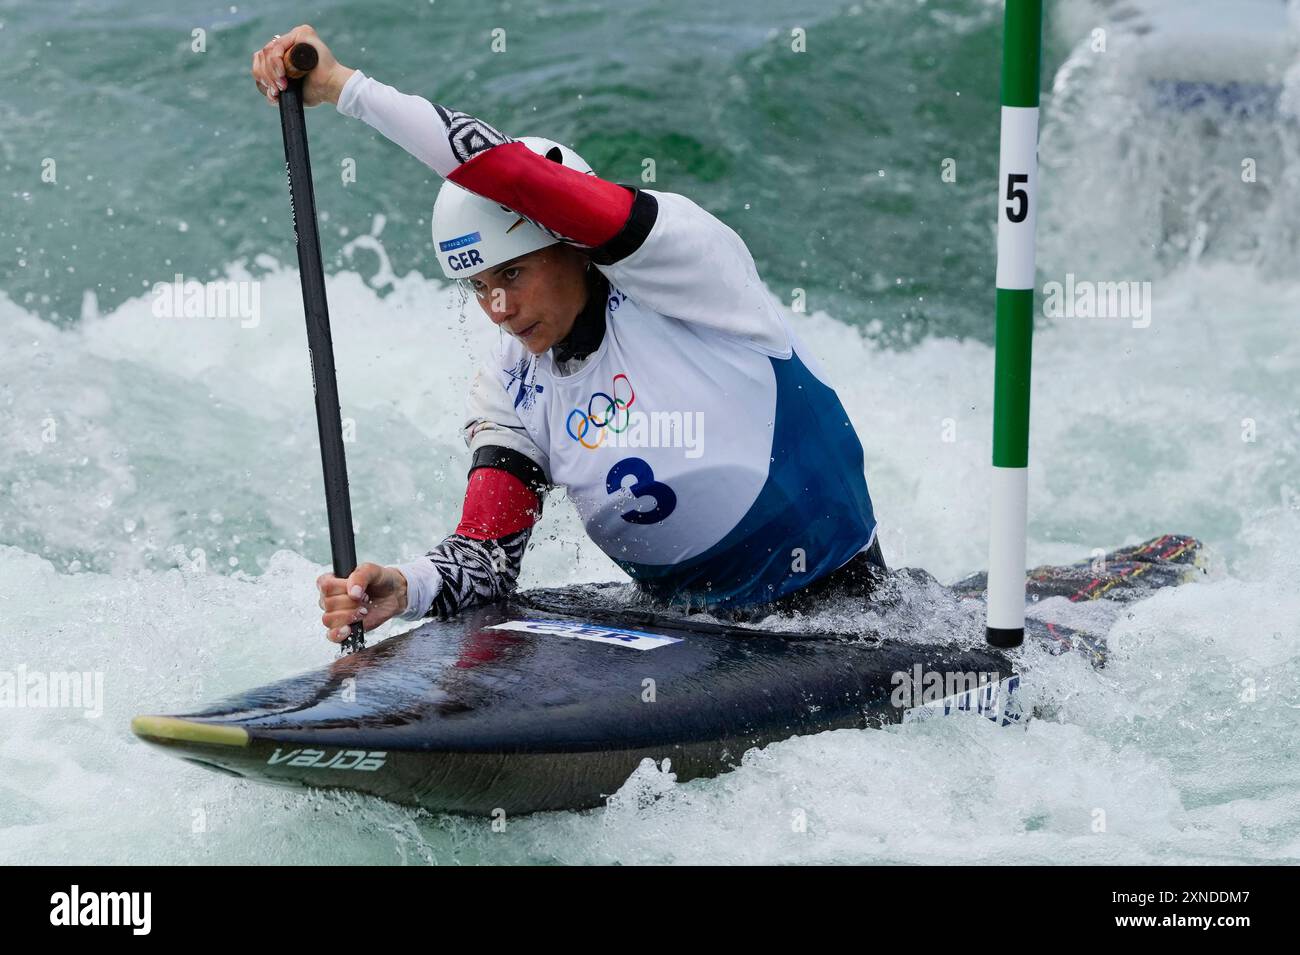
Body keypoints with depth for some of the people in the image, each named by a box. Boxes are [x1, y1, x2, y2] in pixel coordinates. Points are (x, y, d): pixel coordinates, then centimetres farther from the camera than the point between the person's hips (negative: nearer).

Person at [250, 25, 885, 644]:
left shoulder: (674, 262, -14)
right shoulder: (510, 391, 3)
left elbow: (512, 173, -26)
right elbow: (488, 558, -5)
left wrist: (345, 86, -24)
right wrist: (404, 589, -28)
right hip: (683, 633, 7)